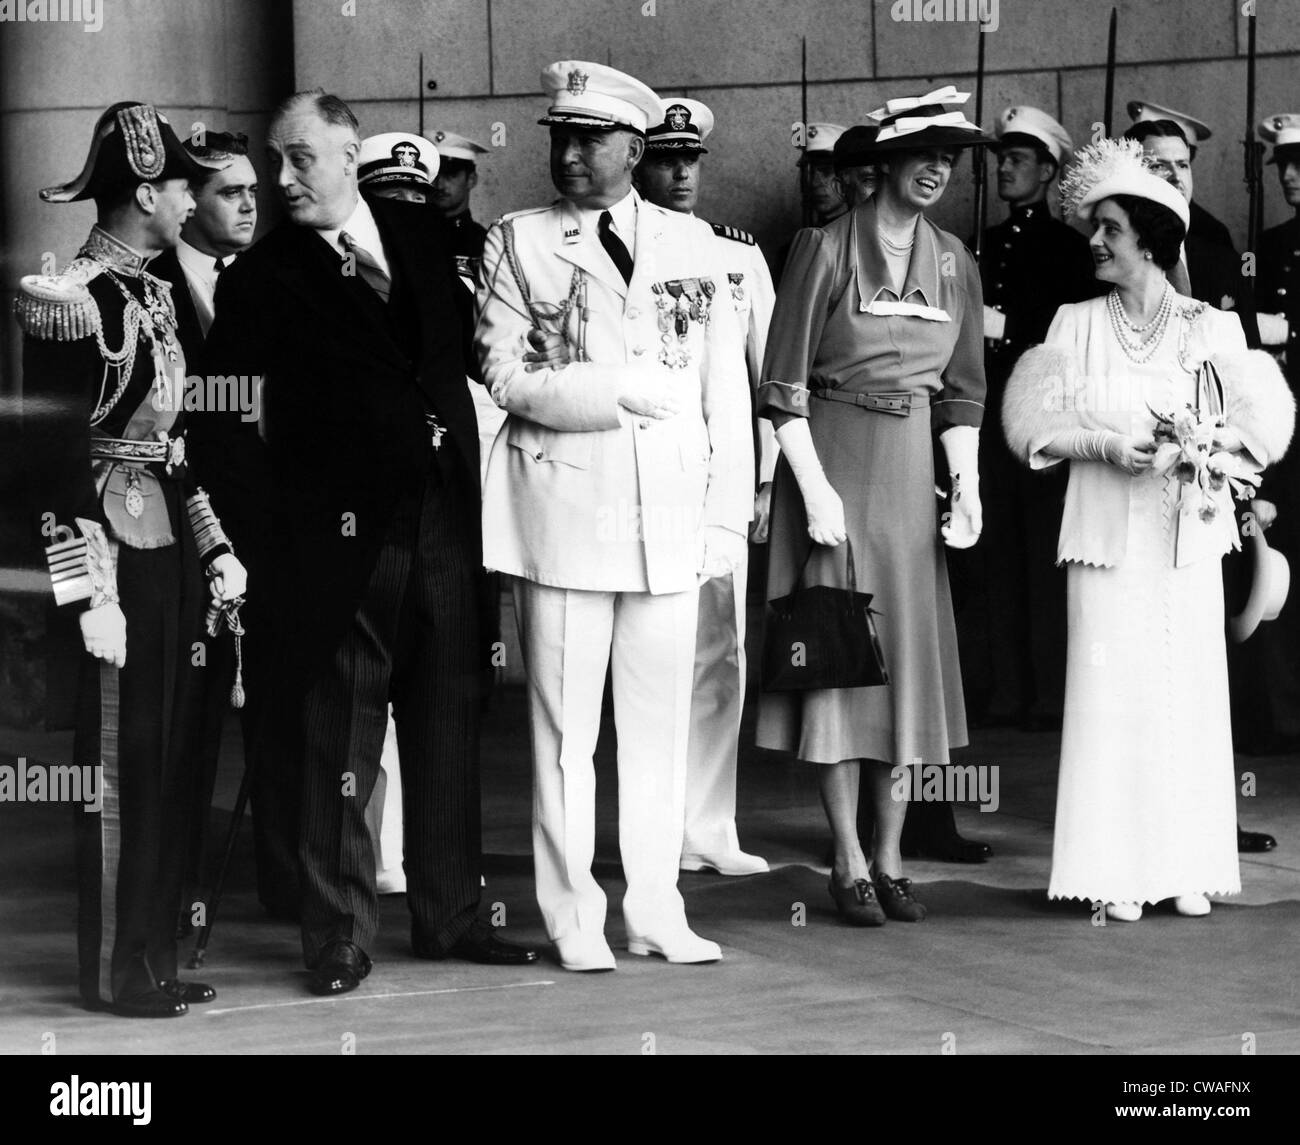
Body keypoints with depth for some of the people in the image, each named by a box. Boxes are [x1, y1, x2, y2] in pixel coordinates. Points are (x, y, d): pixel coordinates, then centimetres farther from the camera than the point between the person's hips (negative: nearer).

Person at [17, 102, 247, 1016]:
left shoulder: (155, 294, 12)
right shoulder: (68, 300, -15)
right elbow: (53, 460, -17)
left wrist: (216, 549, 14)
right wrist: (89, 596, -19)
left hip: (170, 548, 9)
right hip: (111, 554, -9)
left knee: (170, 763, 11)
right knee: (117, 767, -1)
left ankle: (155, 956, 20)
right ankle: (113, 970, 9)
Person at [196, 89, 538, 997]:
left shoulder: (421, 235, 9)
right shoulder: (262, 280, -2)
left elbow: (466, 341, 19)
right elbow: (228, 412, -2)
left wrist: (459, 446, 10)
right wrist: (277, 491, -11)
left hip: (443, 514, 4)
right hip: (344, 534, -4)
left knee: (450, 726, 10)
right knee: (339, 742, -1)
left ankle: (450, 915, 21)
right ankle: (340, 937, 6)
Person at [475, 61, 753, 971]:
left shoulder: (692, 244, 10)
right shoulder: (519, 243, 5)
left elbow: (725, 388, 9)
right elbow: (506, 375, -4)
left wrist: (729, 513, 4)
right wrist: (624, 392, -11)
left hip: (670, 514, 2)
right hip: (562, 511, -2)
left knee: (662, 720, 5)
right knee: (565, 722, 0)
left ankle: (656, 909, 13)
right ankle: (573, 915, 7)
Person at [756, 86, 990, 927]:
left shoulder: (953, 262, 8)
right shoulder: (826, 249, -7)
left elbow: (962, 392, 13)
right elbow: (783, 388, -8)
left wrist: (968, 486, 2)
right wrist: (815, 490, -14)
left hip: (911, 468, 5)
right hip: (831, 461, -5)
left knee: (910, 657, 5)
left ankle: (891, 857, 12)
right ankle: (850, 864, 3)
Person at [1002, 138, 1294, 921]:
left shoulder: (1213, 328, 4)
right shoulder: (1076, 325, 7)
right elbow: (1037, 418, 2)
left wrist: (1199, 446, -15)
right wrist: (1105, 446, -13)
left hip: (1185, 533, 0)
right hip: (1106, 533, 0)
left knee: (1188, 692, -1)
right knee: (1110, 691, -4)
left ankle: (1187, 868, 6)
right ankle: (1115, 873, 0)